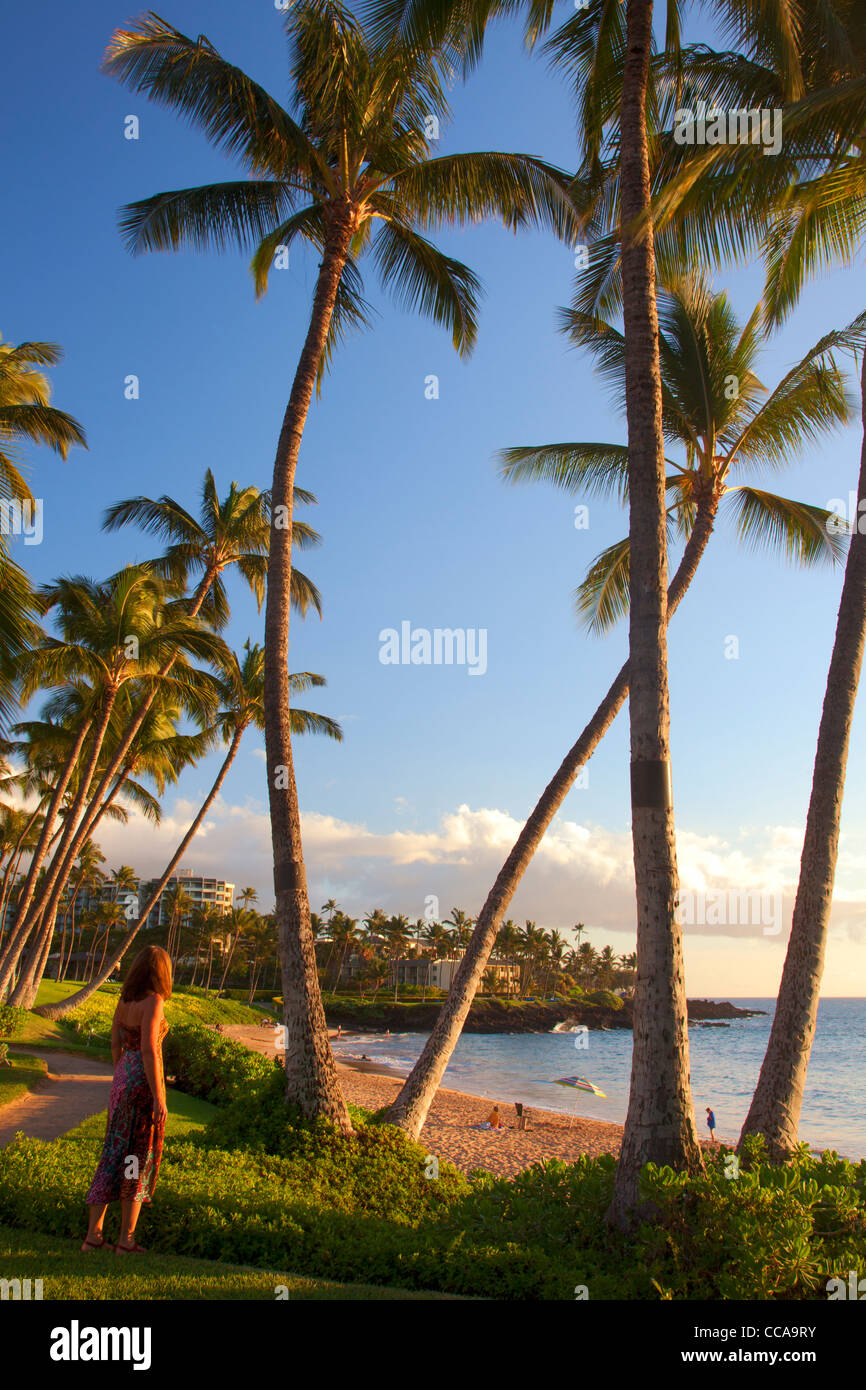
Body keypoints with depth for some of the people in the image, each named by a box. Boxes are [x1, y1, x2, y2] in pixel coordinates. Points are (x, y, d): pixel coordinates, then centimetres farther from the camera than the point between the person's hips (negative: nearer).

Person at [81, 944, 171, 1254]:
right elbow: (148, 1050, -21)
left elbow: (116, 1045, 14)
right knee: (138, 1158, 3)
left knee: (114, 1154, 13)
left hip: (122, 1080, 7)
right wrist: (158, 1098, -18)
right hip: (144, 1081, -7)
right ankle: (127, 1240, 9)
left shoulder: (124, 1000, 8)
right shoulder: (153, 1002, -16)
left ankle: (94, 1234, 17)